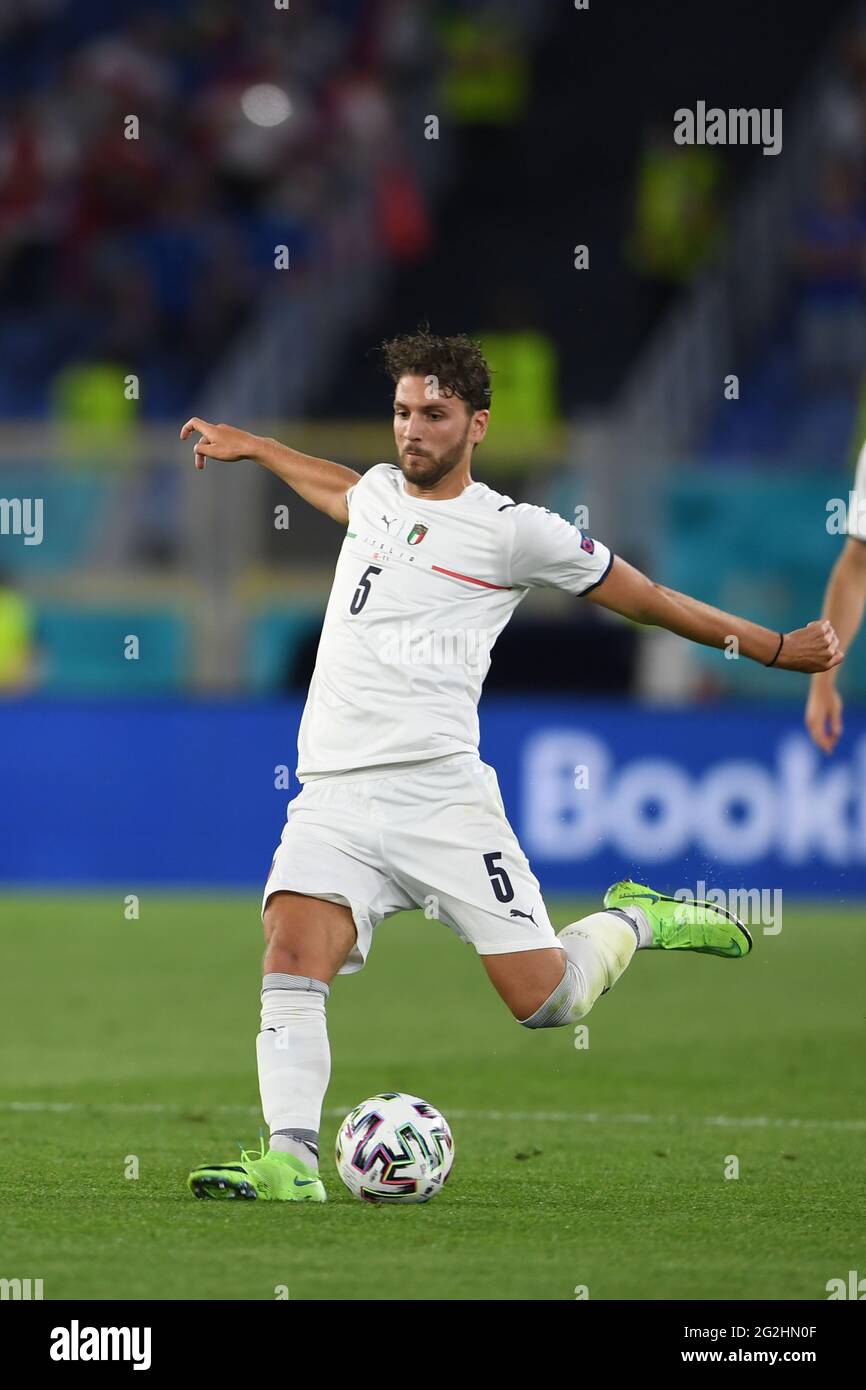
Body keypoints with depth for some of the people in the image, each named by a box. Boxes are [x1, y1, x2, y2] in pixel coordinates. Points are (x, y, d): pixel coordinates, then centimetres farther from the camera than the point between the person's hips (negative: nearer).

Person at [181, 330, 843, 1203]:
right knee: (291, 957, -22)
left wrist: (776, 650, 10)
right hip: (332, 796, 4)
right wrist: (249, 446, 56)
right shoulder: (378, 492, 17)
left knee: (545, 1001, -6)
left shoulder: (512, 532, 1)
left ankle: (633, 923, 24)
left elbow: (648, 600, 10)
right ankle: (290, 1161, -25)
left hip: (437, 791, -4)